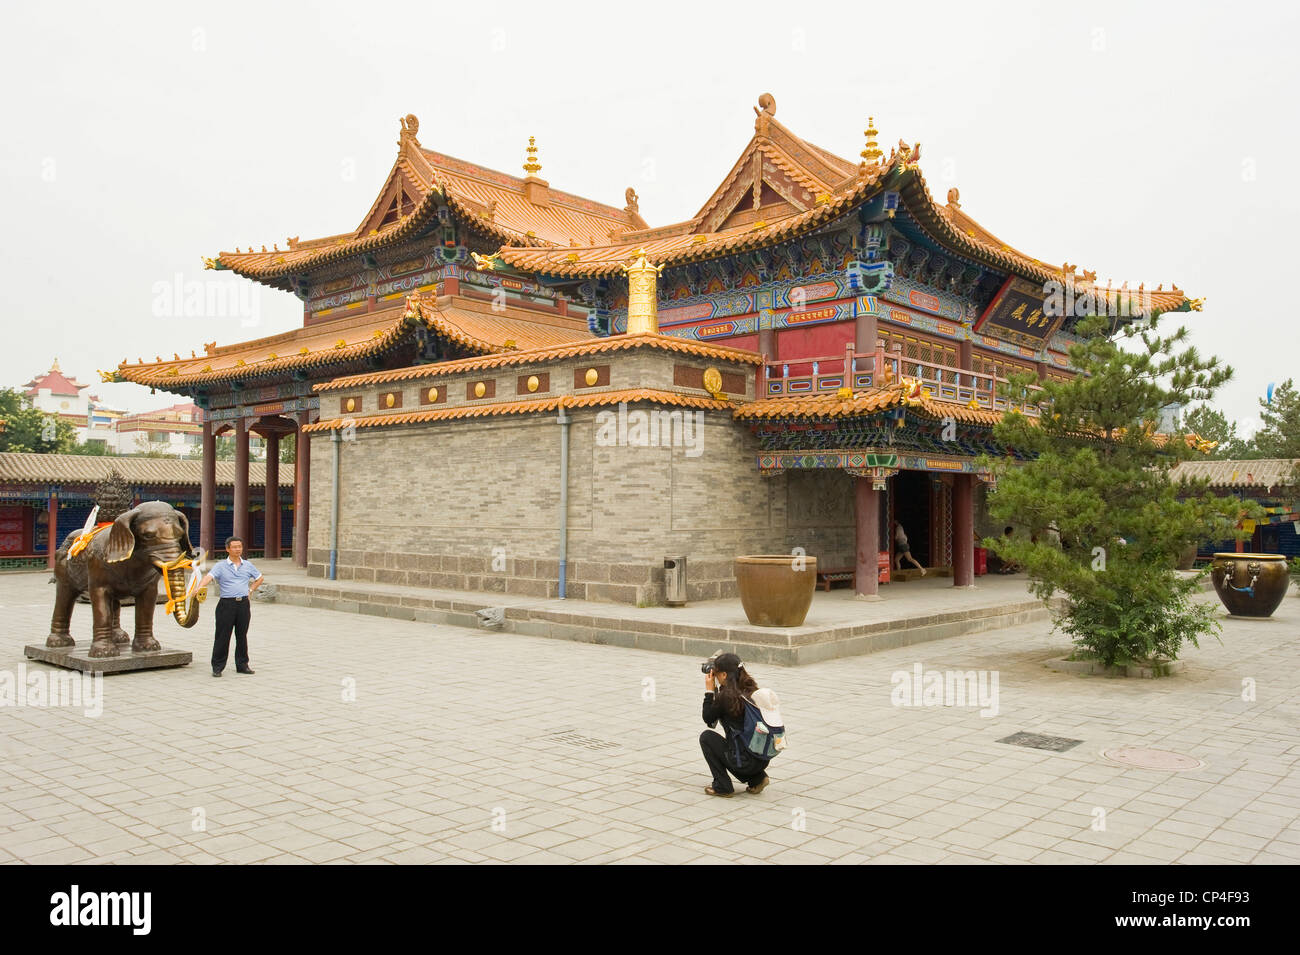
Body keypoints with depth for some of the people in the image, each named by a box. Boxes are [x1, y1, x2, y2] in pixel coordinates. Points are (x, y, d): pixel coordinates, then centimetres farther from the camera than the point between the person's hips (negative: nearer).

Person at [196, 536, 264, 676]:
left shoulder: (248, 565, 11)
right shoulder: (221, 566, 0)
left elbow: (259, 578, 25)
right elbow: (209, 576, -17)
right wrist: (199, 587, -35)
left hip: (243, 604, 3)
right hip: (227, 604, -3)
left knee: (242, 636, 9)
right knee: (222, 636, -2)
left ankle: (242, 665, 18)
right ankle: (217, 666, 6)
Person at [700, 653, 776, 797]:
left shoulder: (726, 696, -16)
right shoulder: (752, 690, 6)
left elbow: (708, 719, 1)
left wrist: (709, 690, 4)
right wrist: (719, 688, 15)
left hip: (746, 761, -8)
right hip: (763, 759, 8)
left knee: (706, 737, 11)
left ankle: (722, 786, 10)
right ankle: (757, 778, 18)